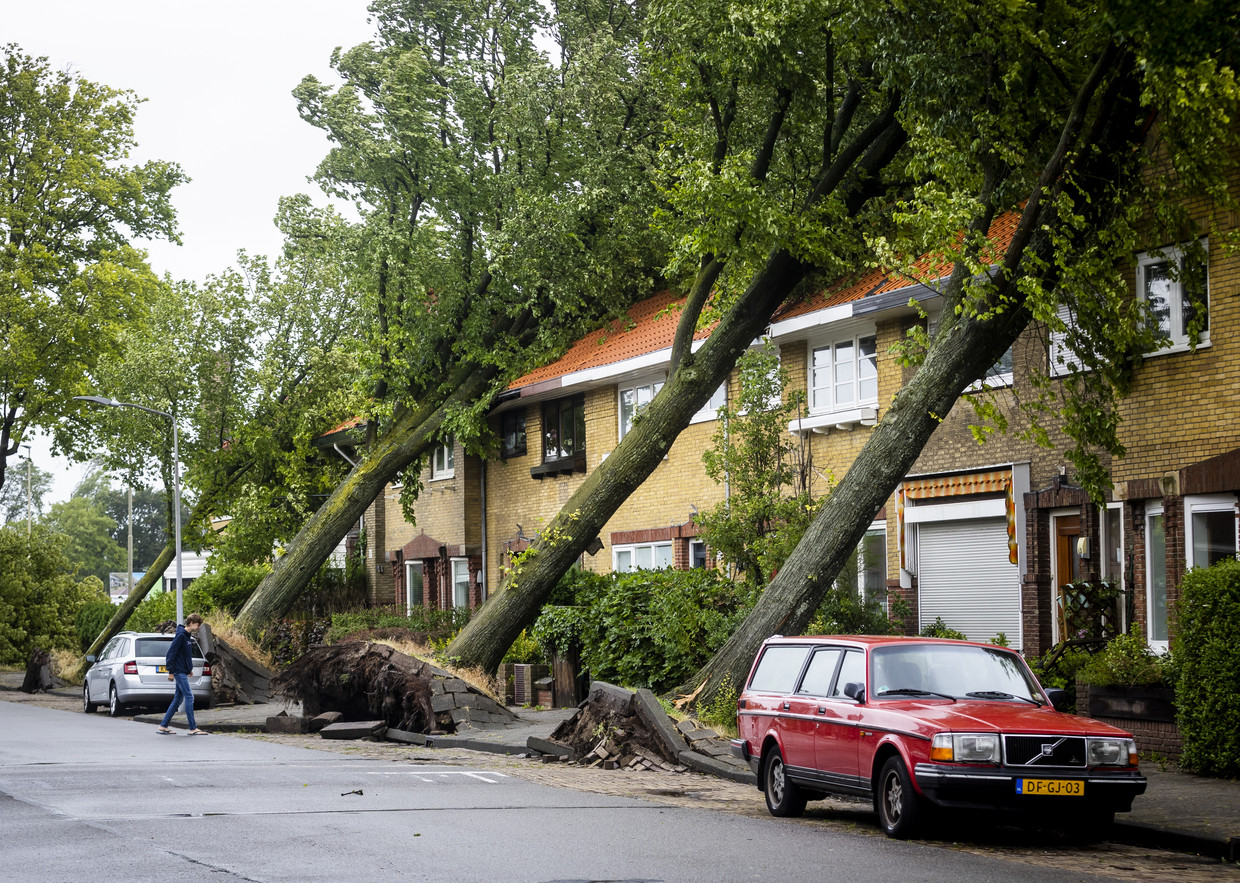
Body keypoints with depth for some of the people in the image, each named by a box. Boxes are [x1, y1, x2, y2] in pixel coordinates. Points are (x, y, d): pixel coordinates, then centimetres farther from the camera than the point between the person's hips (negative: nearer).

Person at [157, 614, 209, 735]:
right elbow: (171, 653, -17)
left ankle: (163, 726, 15)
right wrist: (171, 671, -18)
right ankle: (193, 728, -11)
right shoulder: (181, 635, -15)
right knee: (189, 697, -11)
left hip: (183, 672, 10)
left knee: (178, 699, 11)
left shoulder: (187, 635, 15)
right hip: (179, 671, -10)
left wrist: (189, 668, 21)